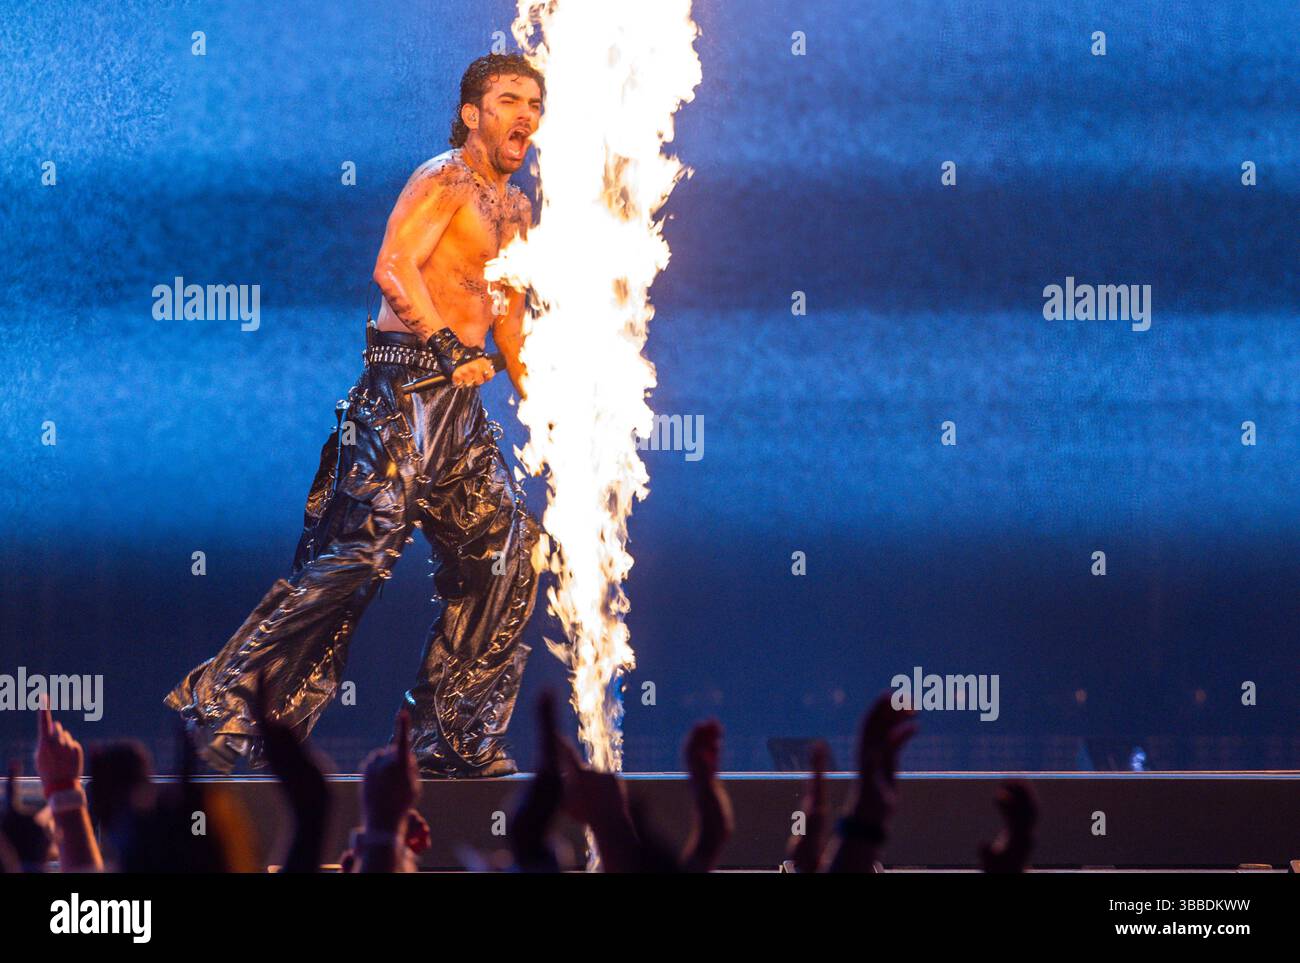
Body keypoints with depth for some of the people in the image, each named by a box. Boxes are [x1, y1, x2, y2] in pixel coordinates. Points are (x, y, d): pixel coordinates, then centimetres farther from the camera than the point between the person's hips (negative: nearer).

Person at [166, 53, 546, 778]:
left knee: (505, 555, 5)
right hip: (407, 388, -9)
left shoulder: (515, 210, 20)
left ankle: (454, 738, 11)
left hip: (461, 404, 9)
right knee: (357, 551, -14)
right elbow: (395, 267, -22)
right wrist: (450, 349, -30)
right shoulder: (446, 178, -7)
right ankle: (228, 707, -10)